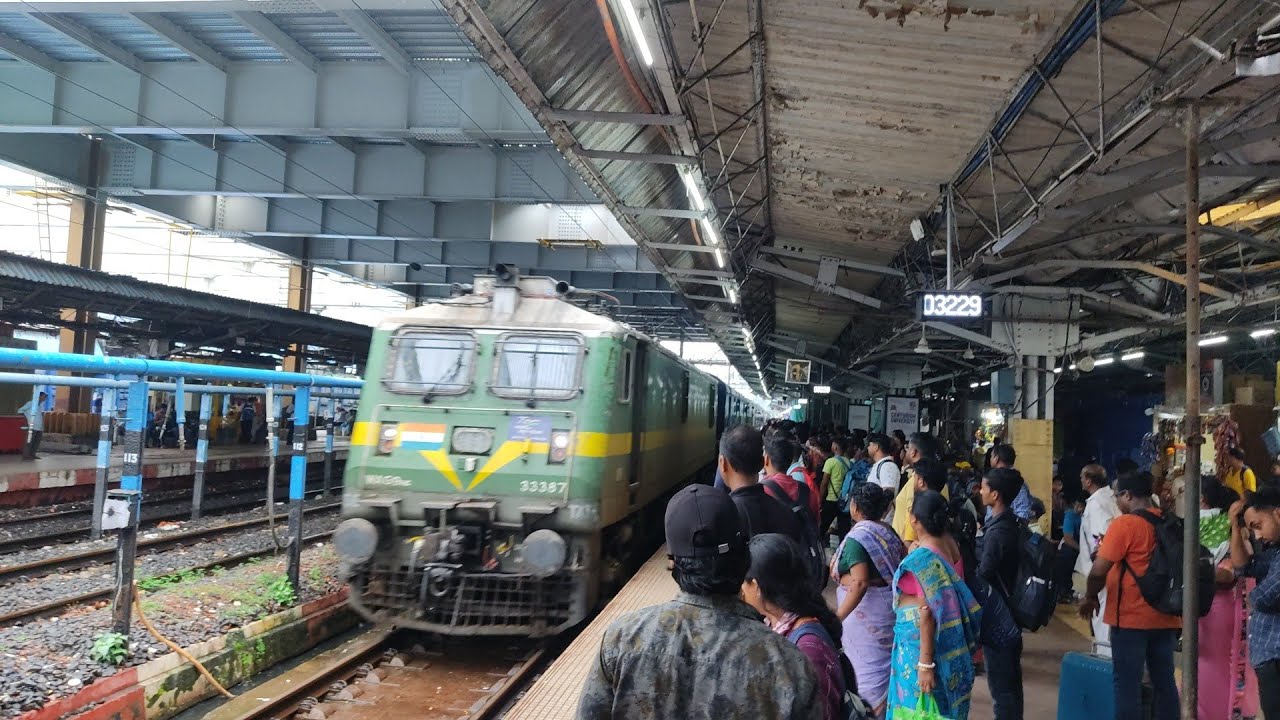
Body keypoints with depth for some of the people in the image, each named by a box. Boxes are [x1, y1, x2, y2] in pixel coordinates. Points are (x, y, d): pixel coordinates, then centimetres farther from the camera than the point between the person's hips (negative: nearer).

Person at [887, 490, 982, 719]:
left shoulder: (922, 558, -25)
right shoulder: (950, 544, -1)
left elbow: (928, 614, -24)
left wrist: (925, 663, -20)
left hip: (920, 643, -8)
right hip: (949, 642, 8)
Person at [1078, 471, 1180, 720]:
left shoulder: (1125, 524, -14)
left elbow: (1099, 569, -16)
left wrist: (1090, 597, 0)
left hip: (1131, 617, -7)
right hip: (1165, 617, 7)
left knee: (1127, 683, 1)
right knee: (1164, 681, 13)